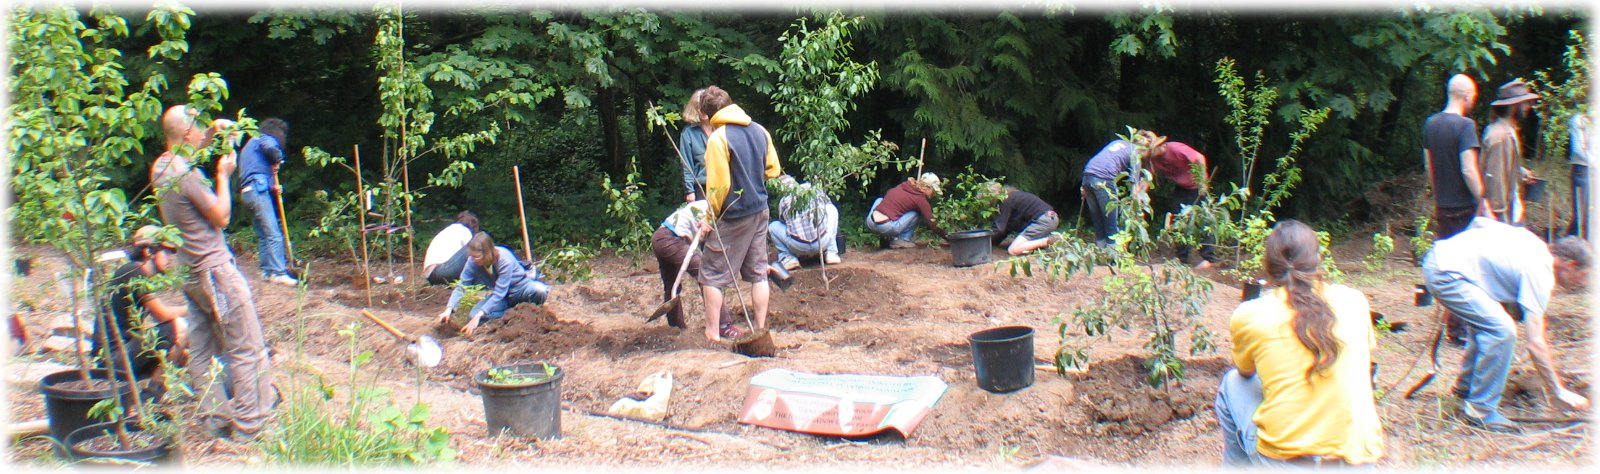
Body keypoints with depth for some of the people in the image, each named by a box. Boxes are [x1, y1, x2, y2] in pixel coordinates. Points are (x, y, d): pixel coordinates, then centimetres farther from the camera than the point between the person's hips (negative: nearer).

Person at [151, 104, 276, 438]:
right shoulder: (186, 175, -22)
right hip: (214, 268, -10)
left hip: (191, 271, 10)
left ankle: (214, 419, 21)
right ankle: (249, 423, 3)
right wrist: (223, 175, -5)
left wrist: (213, 132, 15)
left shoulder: (161, 167, 6)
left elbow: (190, 147, 28)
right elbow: (221, 216, -13)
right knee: (246, 348, -1)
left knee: (201, 350, 13)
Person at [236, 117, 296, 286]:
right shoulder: (265, 139, -1)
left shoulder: (251, 144, 28)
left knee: (262, 234, 14)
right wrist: (277, 160, -7)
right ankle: (278, 272, -17)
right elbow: (270, 147, -28)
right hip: (258, 189, -10)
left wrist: (272, 186, 11)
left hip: (248, 191, 10)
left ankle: (267, 271, 16)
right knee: (274, 234, -13)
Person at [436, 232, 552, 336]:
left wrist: (478, 316, -39)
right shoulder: (473, 263, -18)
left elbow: (499, 293, -34)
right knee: (473, 316, -22)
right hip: (501, 297, 4)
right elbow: (461, 286, -13)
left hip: (520, 287, -4)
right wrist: (449, 310, -29)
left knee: (539, 290, -39)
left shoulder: (505, 259, -32)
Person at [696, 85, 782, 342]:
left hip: (732, 215, -7)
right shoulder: (759, 131, 3)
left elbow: (718, 185, -17)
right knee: (758, 273, 12)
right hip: (760, 211, 7)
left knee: (711, 274, 4)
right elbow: (773, 170, 10)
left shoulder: (718, 138, -17)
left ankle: (712, 334, 5)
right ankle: (760, 328, 17)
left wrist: (710, 218, -6)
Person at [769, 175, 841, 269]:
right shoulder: (816, 191, 9)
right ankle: (831, 253, 18)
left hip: (799, 246, -1)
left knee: (773, 226, 21)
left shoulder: (783, 201, 5)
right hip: (824, 242, 1)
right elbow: (828, 205, 27)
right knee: (832, 209, 28)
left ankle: (788, 257, 2)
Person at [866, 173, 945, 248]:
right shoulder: (920, 199, 0)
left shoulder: (902, 186, 17)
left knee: (880, 200, 35)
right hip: (886, 228, -6)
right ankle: (902, 240, 9)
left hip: (870, 223, 6)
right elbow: (932, 223, 3)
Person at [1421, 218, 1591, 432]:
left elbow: (1479, 222, 23)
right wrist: (1561, 391, -8)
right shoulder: (1539, 273, -11)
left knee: (1485, 322, 24)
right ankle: (1481, 410, -6)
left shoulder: (1534, 244, 13)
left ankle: (1465, 388, 37)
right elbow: (1535, 343, -12)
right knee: (1501, 330, -15)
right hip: (1445, 274, -10)